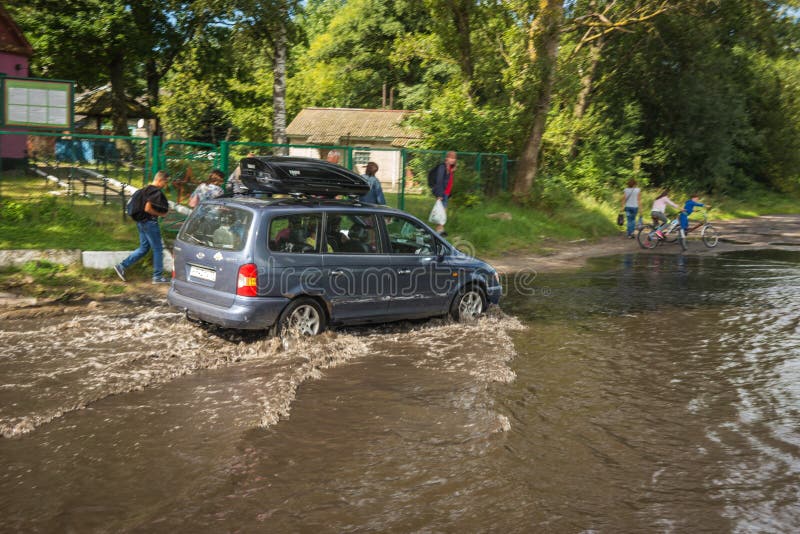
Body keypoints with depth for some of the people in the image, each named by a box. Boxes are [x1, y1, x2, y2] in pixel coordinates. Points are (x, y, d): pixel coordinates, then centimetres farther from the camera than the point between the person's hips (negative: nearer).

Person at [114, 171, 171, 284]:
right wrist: (160, 214, -12)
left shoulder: (145, 189, 12)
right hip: (150, 223, -9)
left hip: (141, 222, 9)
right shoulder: (156, 192, -18)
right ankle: (158, 276, 10)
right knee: (158, 249, 3)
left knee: (143, 248, 17)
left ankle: (122, 266, 13)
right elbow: (148, 209, -25)